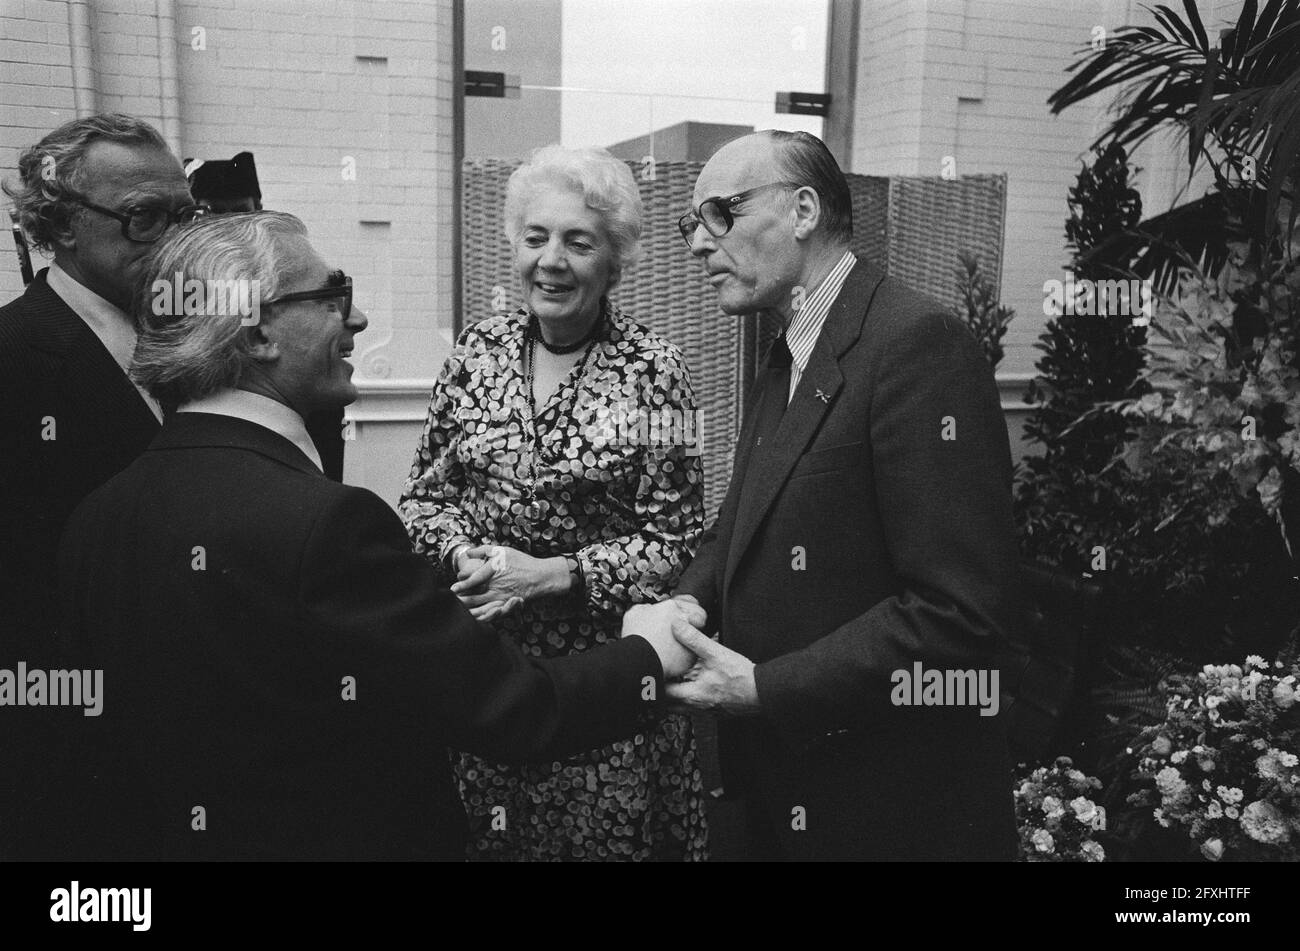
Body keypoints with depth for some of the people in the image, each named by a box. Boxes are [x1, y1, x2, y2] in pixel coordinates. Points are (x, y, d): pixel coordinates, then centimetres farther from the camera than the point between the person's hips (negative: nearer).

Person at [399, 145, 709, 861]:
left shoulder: (653, 370, -8)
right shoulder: (478, 350, 2)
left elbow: (674, 539, -8)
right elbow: (424, 495, 7)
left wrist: (552, 574, -17)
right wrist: (466, 555, -12)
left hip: (604, 665, -3)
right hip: (478, 656, 3)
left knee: (605, 834, 10)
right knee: (480, 834, 15)